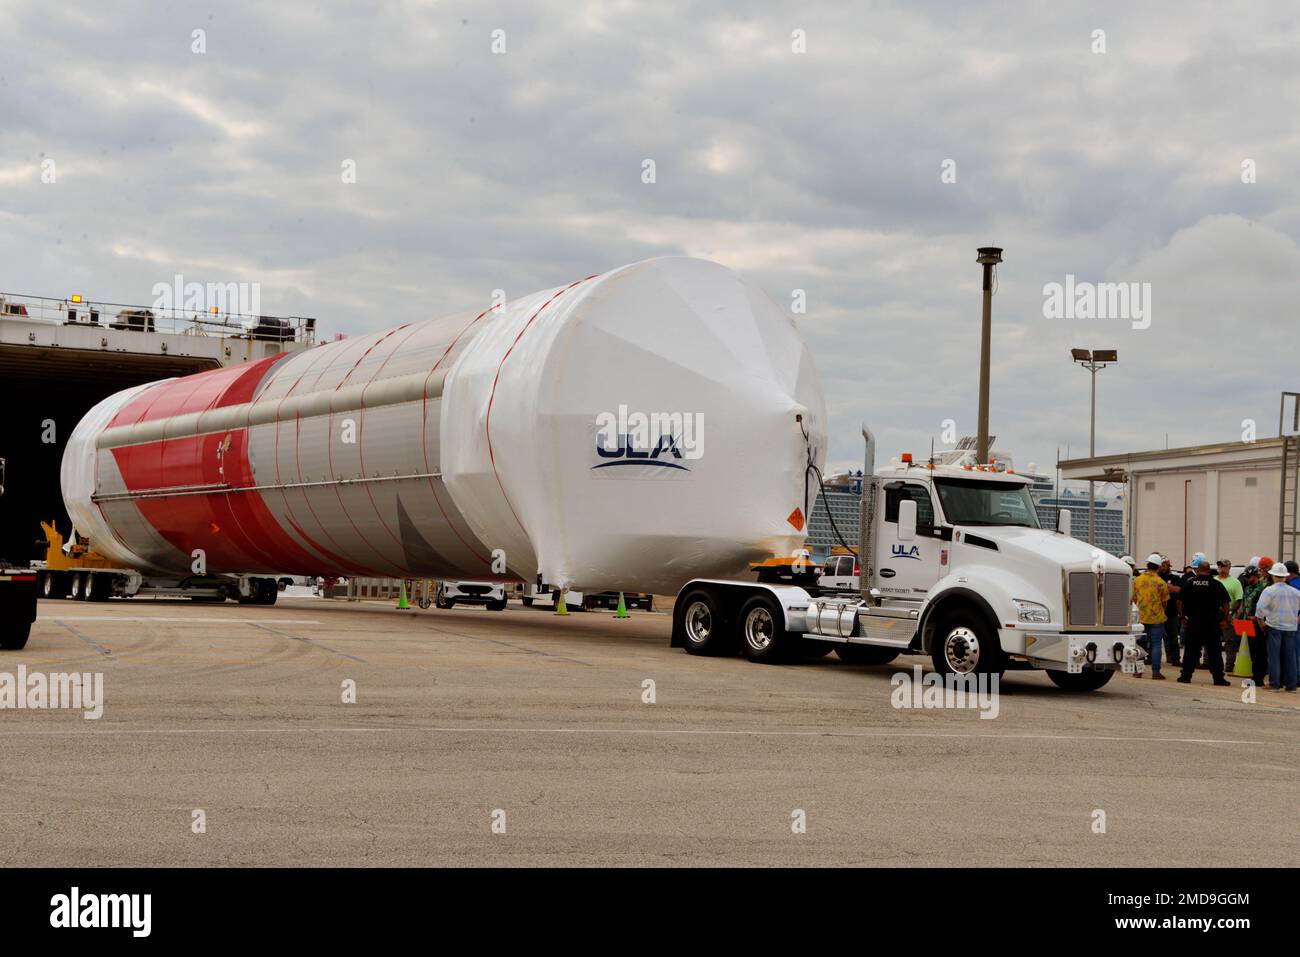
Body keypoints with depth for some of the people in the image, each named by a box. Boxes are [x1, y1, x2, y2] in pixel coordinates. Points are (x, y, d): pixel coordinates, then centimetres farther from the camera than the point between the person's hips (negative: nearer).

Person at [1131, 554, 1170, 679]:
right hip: (1157, 617, -3)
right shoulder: (1160, 582, -9)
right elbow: (1165, 601, 0)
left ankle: (1138, 670, 13)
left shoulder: (1137, 580, 0)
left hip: (1141, 617, 3)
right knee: (1156, 645, 2)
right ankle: (1155, 672, 0)